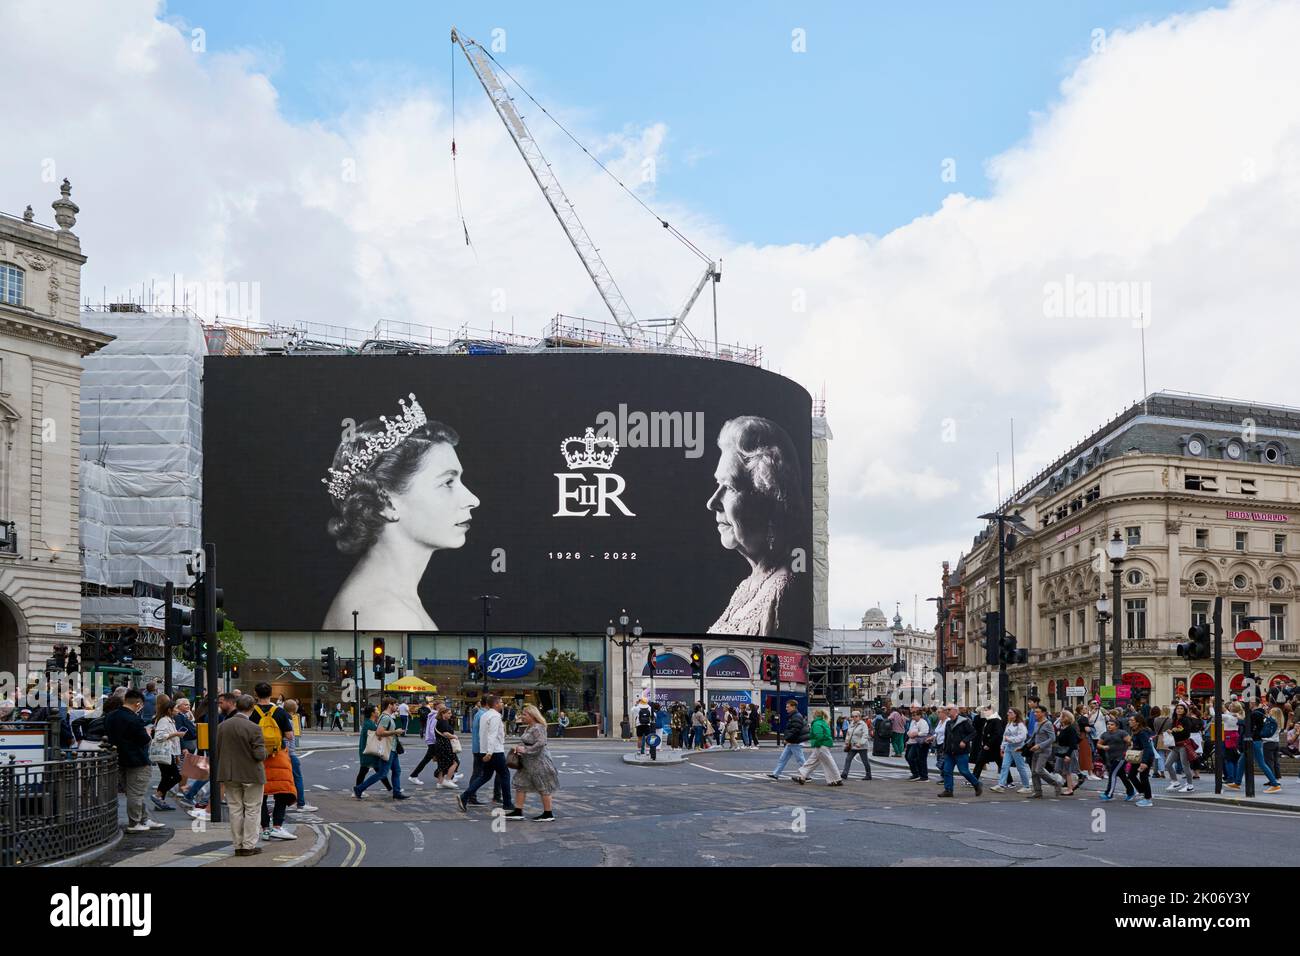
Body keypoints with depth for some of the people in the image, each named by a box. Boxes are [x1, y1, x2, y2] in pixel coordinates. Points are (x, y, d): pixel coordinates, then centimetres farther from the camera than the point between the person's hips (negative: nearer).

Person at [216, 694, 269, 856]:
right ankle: (248, 846, 6)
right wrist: (265, 751, 4)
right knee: (252, 810, 6)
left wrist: (223, 775, 17)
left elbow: (217, 751, 5)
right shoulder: (254, 729, -17)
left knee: (235, 810, 12)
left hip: (230, 776, 5)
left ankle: (238, 845, 15)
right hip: (251, 775, -5)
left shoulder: (222, 726, -1)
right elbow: (260, 755, -18)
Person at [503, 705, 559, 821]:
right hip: (527, 763, 10)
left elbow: (540, 743, -27)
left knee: (544, 788, 0)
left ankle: (549, 814, 9)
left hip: (538, 762, -10)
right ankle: (518, 811, 13)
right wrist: (518, 746, 2)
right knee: (520, 785, 9)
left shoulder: (538, 728, -18)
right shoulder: (528, 728, 12)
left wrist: (525, 750, -25)